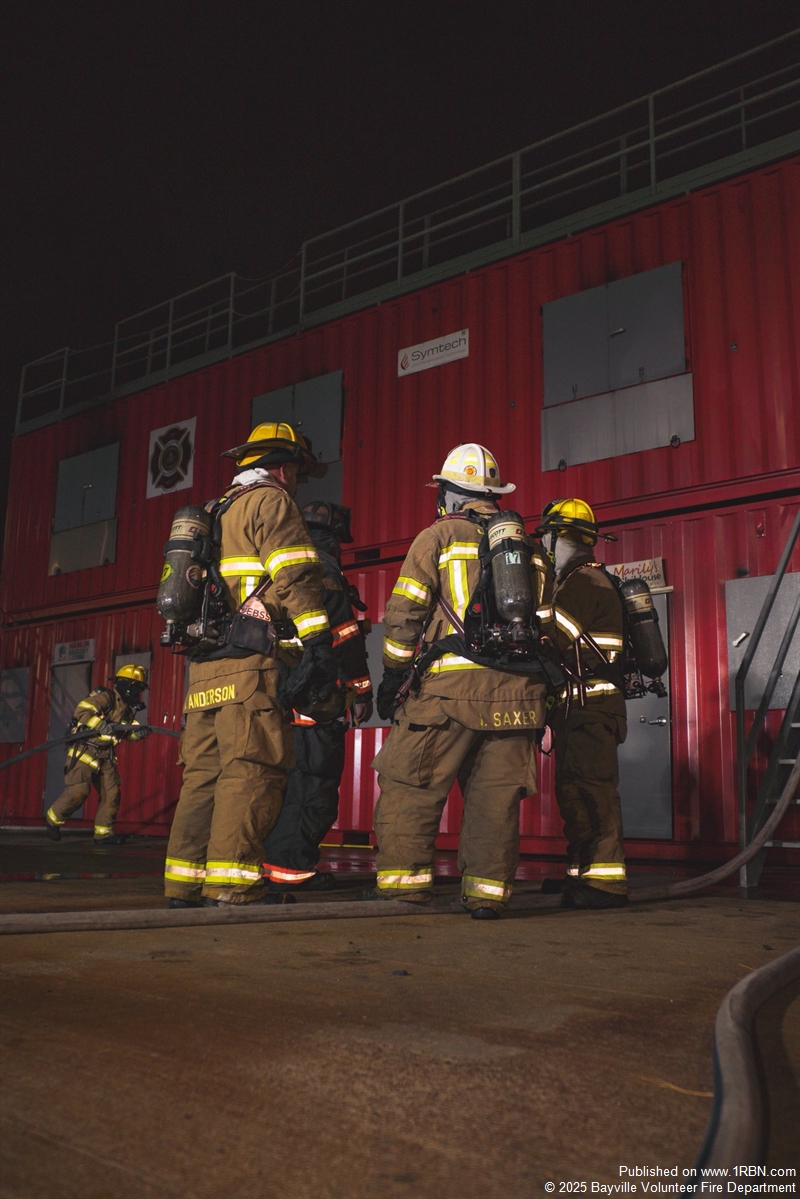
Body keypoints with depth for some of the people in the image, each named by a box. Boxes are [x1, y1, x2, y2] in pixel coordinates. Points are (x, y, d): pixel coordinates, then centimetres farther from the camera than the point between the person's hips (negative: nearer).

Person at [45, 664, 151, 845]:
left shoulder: (126, 707, 12)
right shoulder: (106, 696, -14)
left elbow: (129, 732, 15)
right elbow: (82, 711, -25)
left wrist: (140, 731, -8)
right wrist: (105, 726, -31)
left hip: (105, 754, 9)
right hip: (85, 749, -8)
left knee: (112, 793, 2)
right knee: (78, 790, -11)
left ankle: (103, 832, 9)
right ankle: (52, 819, 12)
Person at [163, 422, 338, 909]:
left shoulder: (214, 513, 28)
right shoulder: (271, 502, 1)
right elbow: (296, 577, -12)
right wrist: (319, 644, -16)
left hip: (204, 663, 9)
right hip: (249, 661, -8)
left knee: (205, 770, 8)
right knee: (253, 767, -10)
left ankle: (185, 882, 9)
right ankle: (233, 882, -13)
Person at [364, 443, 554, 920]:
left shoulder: (438, 536, 4)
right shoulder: (528, 546, 19)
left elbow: (404, 613, -1)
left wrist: (393, 676, 6)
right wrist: (542, 691, 21)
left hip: (450, 685, -5)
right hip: (515, 691, 5)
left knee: (411, 786, 2)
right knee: (497, 795, 7)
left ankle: (404, 881, 0)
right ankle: (488, 892, 9)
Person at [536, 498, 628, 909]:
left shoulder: (584, 581, -10)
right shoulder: (576, 581, 23)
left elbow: (551, 640, -20)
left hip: (589, 708, -10)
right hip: (578, 709, 10)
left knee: (589, 790, -11)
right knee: (574, 789, 13)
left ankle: (605, 881, -10)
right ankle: (582, 872, 20)